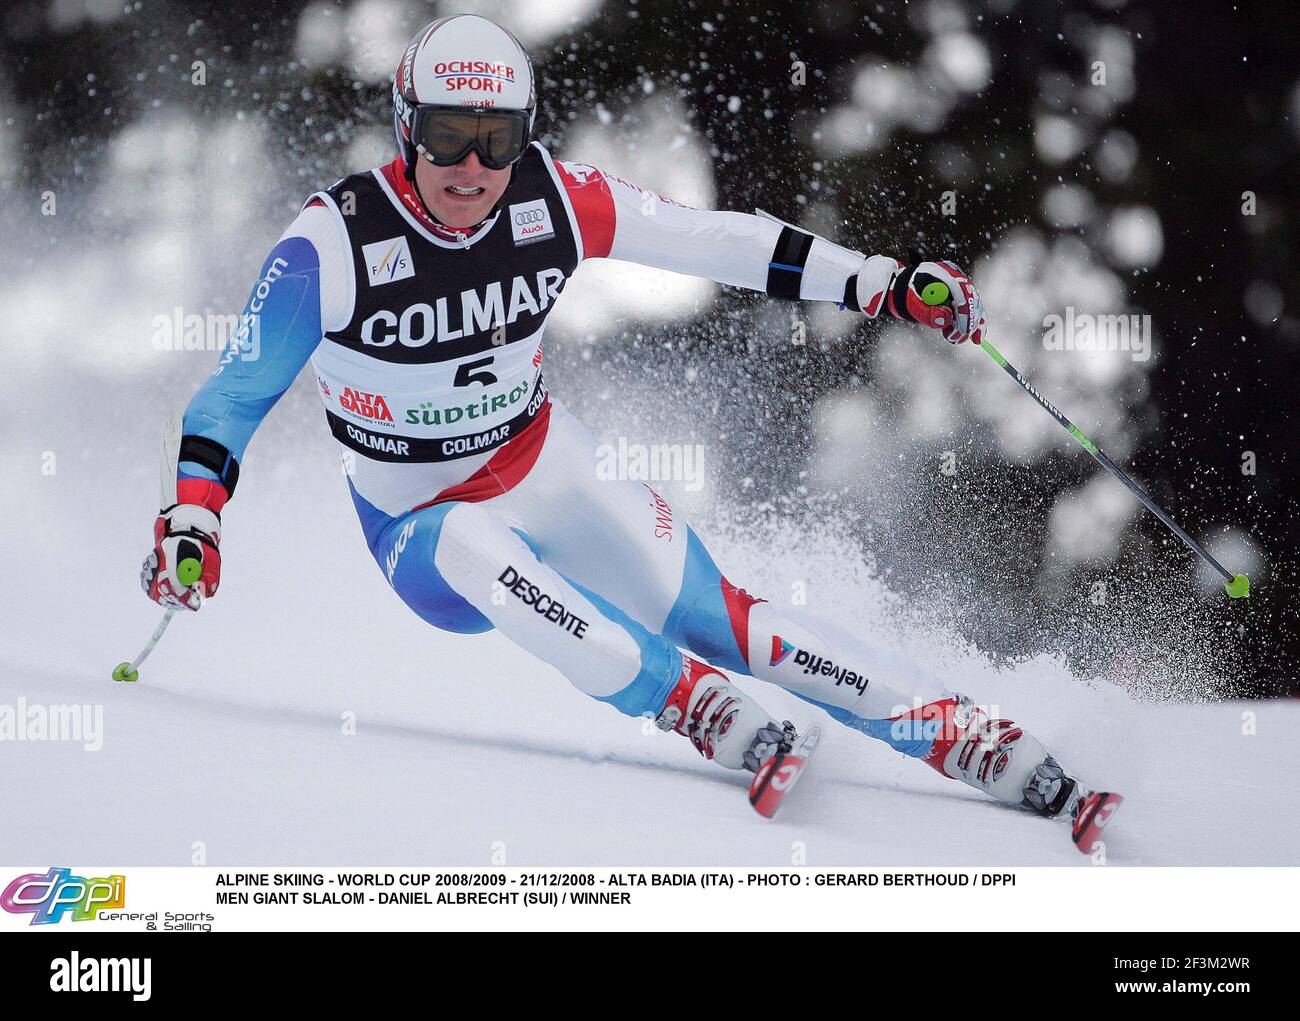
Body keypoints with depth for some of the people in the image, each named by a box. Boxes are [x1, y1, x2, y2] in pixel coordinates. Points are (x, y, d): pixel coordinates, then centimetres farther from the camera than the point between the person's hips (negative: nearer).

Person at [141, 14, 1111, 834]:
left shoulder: (557, 202, -14)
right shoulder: (332, 245, -22)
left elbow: (714, 240, -5)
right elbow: (234, 396, -16)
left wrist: (884, 283, -7)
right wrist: (191, 522, -31)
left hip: (555, 475, 2)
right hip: (426, 528, -2)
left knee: (712, 618, -17)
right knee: (482, 555, -39)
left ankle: (974, 738, -16)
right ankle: (698, 709, -34)